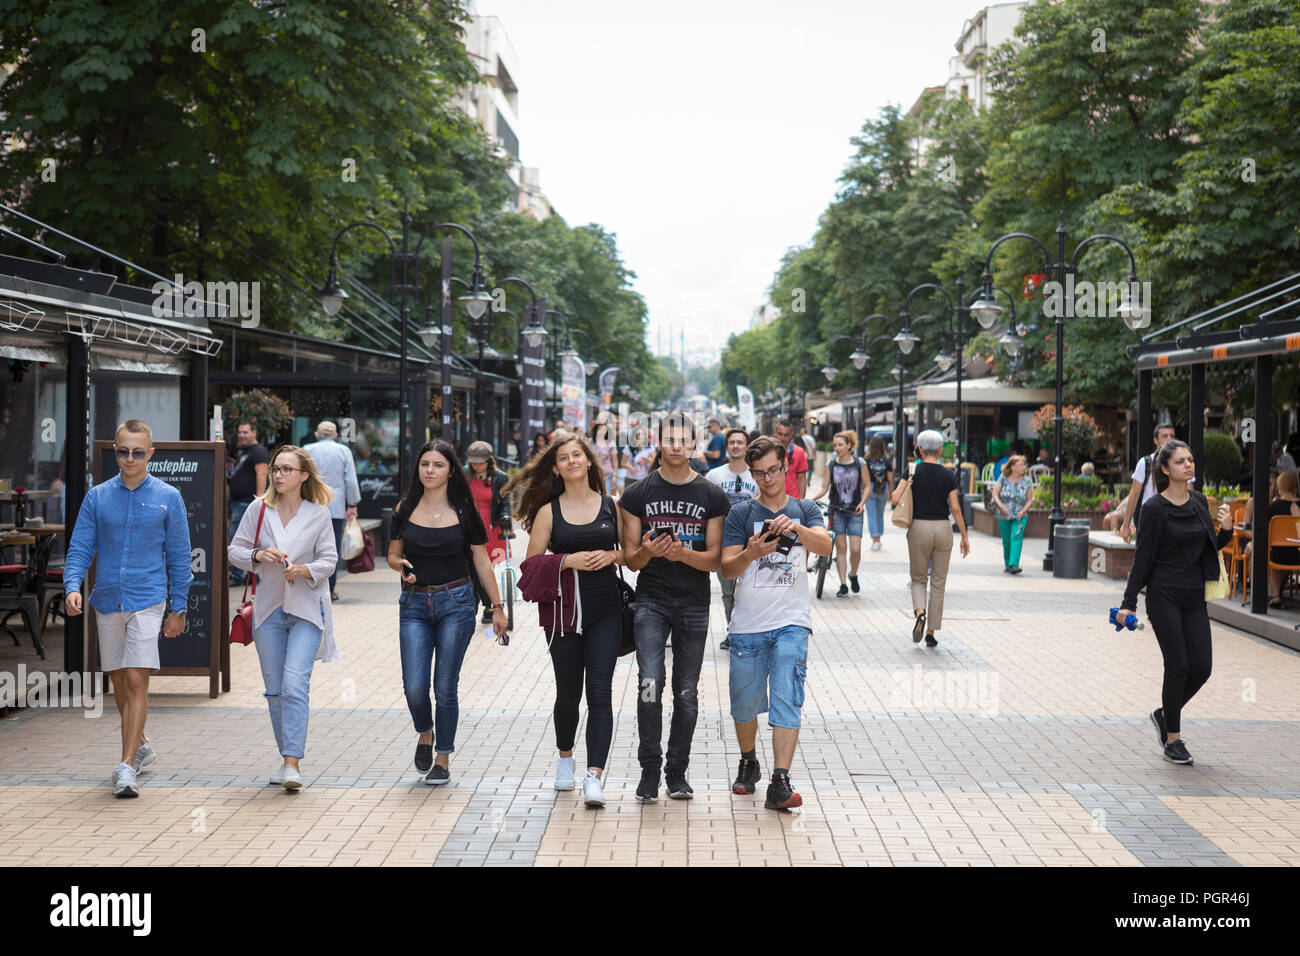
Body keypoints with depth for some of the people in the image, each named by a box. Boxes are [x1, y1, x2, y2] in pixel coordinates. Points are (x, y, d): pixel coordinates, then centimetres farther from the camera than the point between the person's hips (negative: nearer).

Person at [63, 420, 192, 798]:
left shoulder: (168, 498, 0)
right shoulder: (97, 497, 5)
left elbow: (179, 557, 4)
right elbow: (80, 548, 4)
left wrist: (179, 609, 3)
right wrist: (72, 587, -14)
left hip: (147, 601, -3)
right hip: (108, 601, 3)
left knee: (136, 681, -13)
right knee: (118, 682, 13)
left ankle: (127, 767, -13)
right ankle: (141, 746, 34)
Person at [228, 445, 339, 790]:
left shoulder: (319, 514, -1)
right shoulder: (258, 511, 3)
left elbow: (329, 559, 1)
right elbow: (235, 550, 7)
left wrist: (306, 570, -18)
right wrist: (258, 556, -13)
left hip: (306, 609, -3)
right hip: (268, 609, 3)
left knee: (295, 683, -16)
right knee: (275, 688, 8)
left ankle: (293, 764, -17)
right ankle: (287, 757, 22)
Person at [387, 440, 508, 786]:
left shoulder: (463, 512, 0)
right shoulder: (405, 509, 4)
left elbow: (482, 562, 5)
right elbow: (393, 554, 13)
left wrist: (497, 607, 4)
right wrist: (401, 567, -11)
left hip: (456, 603, -1)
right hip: (414, 604, 2)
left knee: (445, 687, -1)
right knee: (414, 688, -5)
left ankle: (443, 758, 15)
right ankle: (425, 734, 27)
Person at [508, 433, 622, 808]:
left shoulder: (611, 505, 6)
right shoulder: (549, 512, 3)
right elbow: (532, 563, 1)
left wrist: (611, 555, -9)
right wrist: (568, 561, -14)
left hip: (605, 609, 0)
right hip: (564, 609, 0)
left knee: (599, 692, -9)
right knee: (568, 692, 11)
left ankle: (594, 776, -13)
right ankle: (565, 758, 37)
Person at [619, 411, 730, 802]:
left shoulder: (712, 496, 3)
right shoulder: (637, 494, 3)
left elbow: (715, 560, 0)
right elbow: (631, 559, 4)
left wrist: (683, 553, -20)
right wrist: (647, 552, -19)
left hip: (694, 605, 1)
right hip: (651, 601, -1)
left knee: (687, 692, 6)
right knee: (650, 684, -14)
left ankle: (677, 772, 18)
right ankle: (649, 769, -3)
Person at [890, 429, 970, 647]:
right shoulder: (947, 476, -1)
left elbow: (895, 498, -13)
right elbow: (955, 508, -2)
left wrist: (890, 497, 11)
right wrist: (964, 536, 4)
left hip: (919, 527, -1)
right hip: (942, 528, 1)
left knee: (918, 578, 14)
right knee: (938, 582, 9)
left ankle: (920, 612, -16)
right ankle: (931, 633, 9)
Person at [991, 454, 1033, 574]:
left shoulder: (1027, 481, 0)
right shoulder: (1003, 478, -1)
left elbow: (1030, 499, 3)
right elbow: (995, 493, -1)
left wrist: (1023, 511, -12)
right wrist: (1001, 506, -15)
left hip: (1019, 516, -1)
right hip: (1004, 515, 1)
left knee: (1016, 538, -17)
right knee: (1006, 541, 7)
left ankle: (1014, 565, -24)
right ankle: (1007, 565, 23)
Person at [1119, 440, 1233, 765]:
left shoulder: (1200, 501, 9)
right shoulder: (1155, 507, -9)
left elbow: (1210, 548, 16)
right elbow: (1143, 556, -8)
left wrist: (1226, 530, -4)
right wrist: (1129, 602, -10)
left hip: (1195, 597, 6)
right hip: (1164, 595, -6)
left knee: (1201, 667, 2)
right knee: (1178, 666, -6)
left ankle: (1165, 714, 27)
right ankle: (1172, 739, 8)